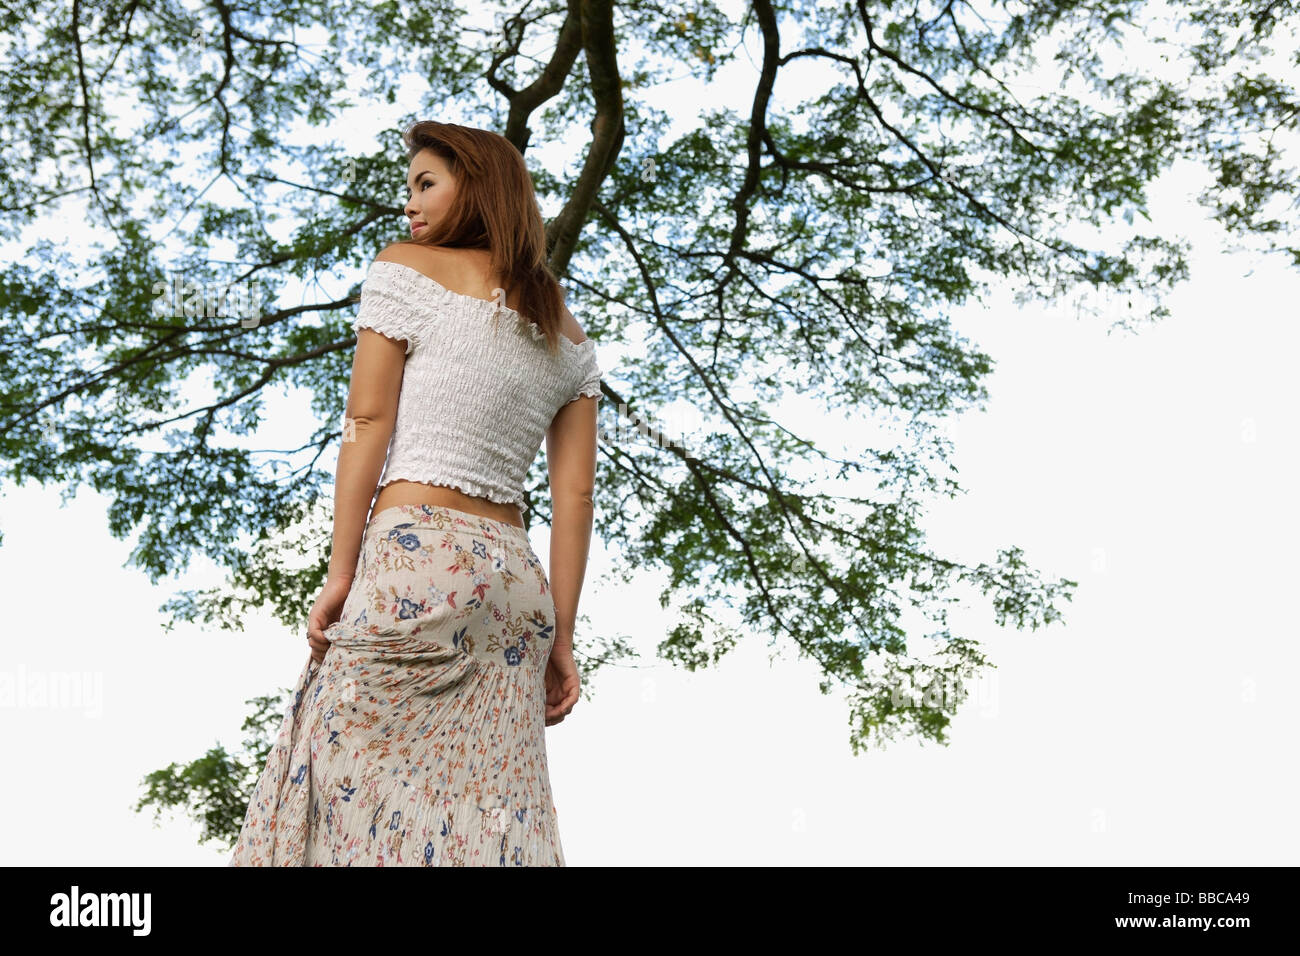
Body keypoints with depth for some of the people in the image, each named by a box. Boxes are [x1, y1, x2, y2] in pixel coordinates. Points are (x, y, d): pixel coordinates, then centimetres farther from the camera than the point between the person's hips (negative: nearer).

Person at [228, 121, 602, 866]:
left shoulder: (406, 268, 5)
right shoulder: (569, 336, 18)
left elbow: (368, 424, -4)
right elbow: (575, 494, 11)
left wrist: (339, 572, -5)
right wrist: (561, 636, 10)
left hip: (411, 554, -5)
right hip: (515, 578, 6)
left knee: (359, 778, -4)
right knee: (490, 808, 5)